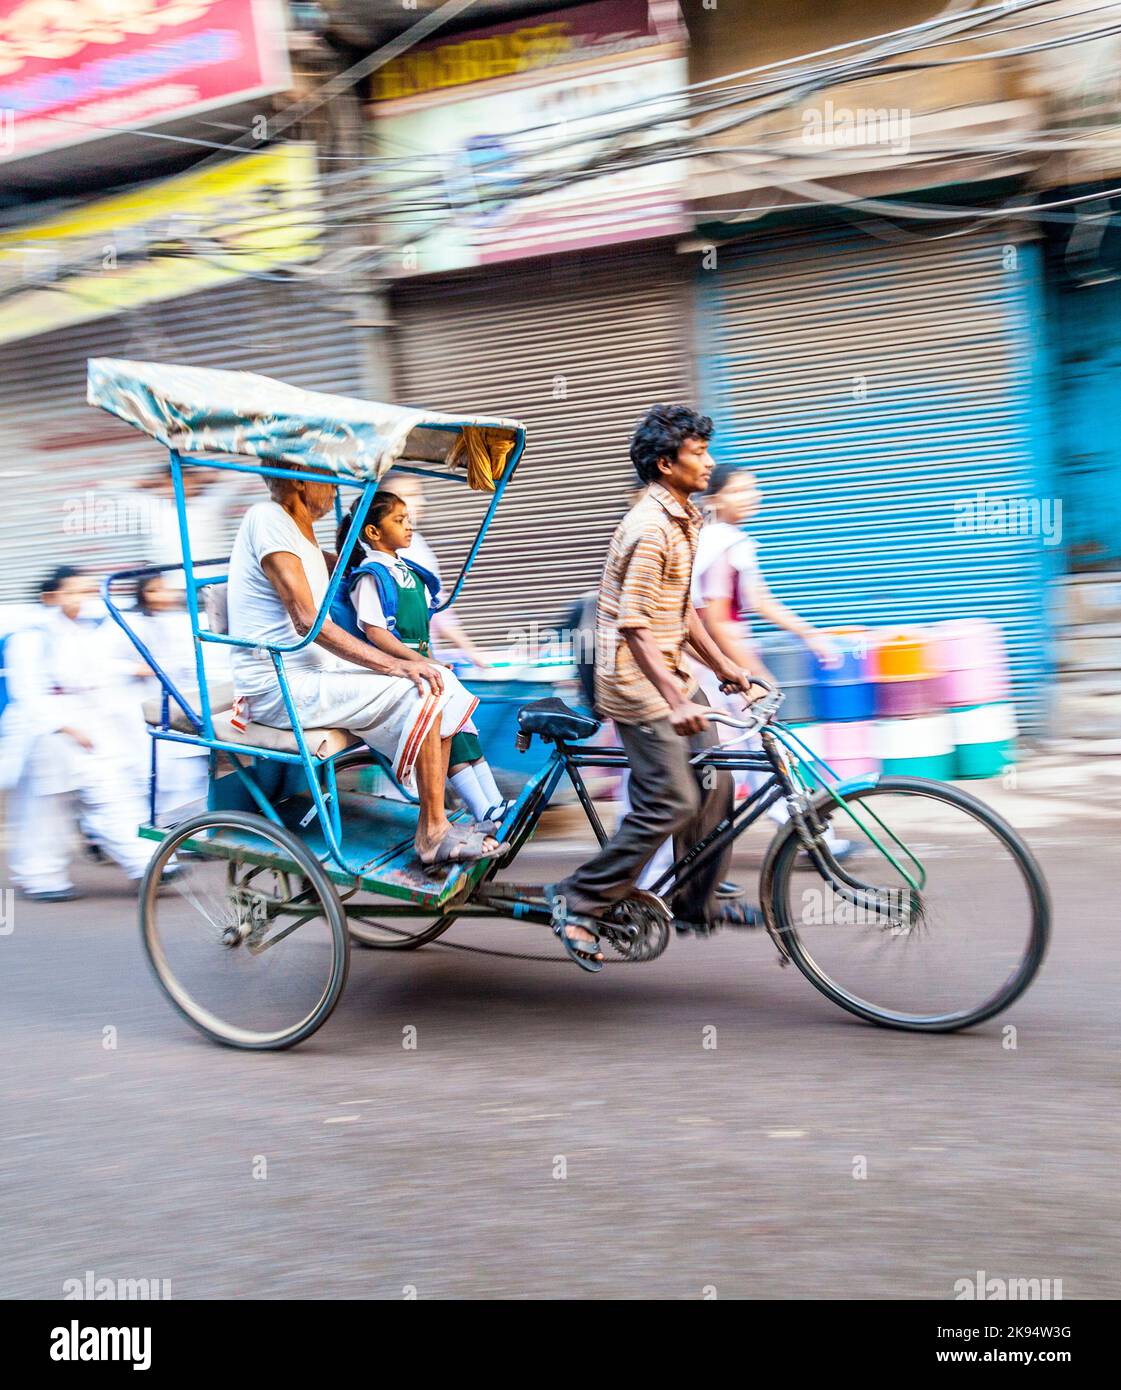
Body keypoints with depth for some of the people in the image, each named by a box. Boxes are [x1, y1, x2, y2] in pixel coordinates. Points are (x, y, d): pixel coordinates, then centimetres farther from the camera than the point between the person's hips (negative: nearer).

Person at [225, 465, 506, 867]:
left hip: (316, 670, 10)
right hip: (279, 687, -10)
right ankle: (433, 833, -14)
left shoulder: (303, 532, 17)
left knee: (439, 684, 0)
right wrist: (394, 665, -24)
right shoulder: (267, 519, -14)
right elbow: (308, 622, -22)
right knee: (420, 691, -20)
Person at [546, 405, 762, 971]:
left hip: (669, 673, 10)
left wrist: (723, 666, 18)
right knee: (671, 803, -11)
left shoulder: (682, 520, 10)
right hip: (636, 679, -10)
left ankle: (696, 904, 22)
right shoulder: (649, 529, -22)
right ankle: (578, 900, -1)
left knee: (713, 779, 11)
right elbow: (634, 626, -26)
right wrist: (675, 702, -31)